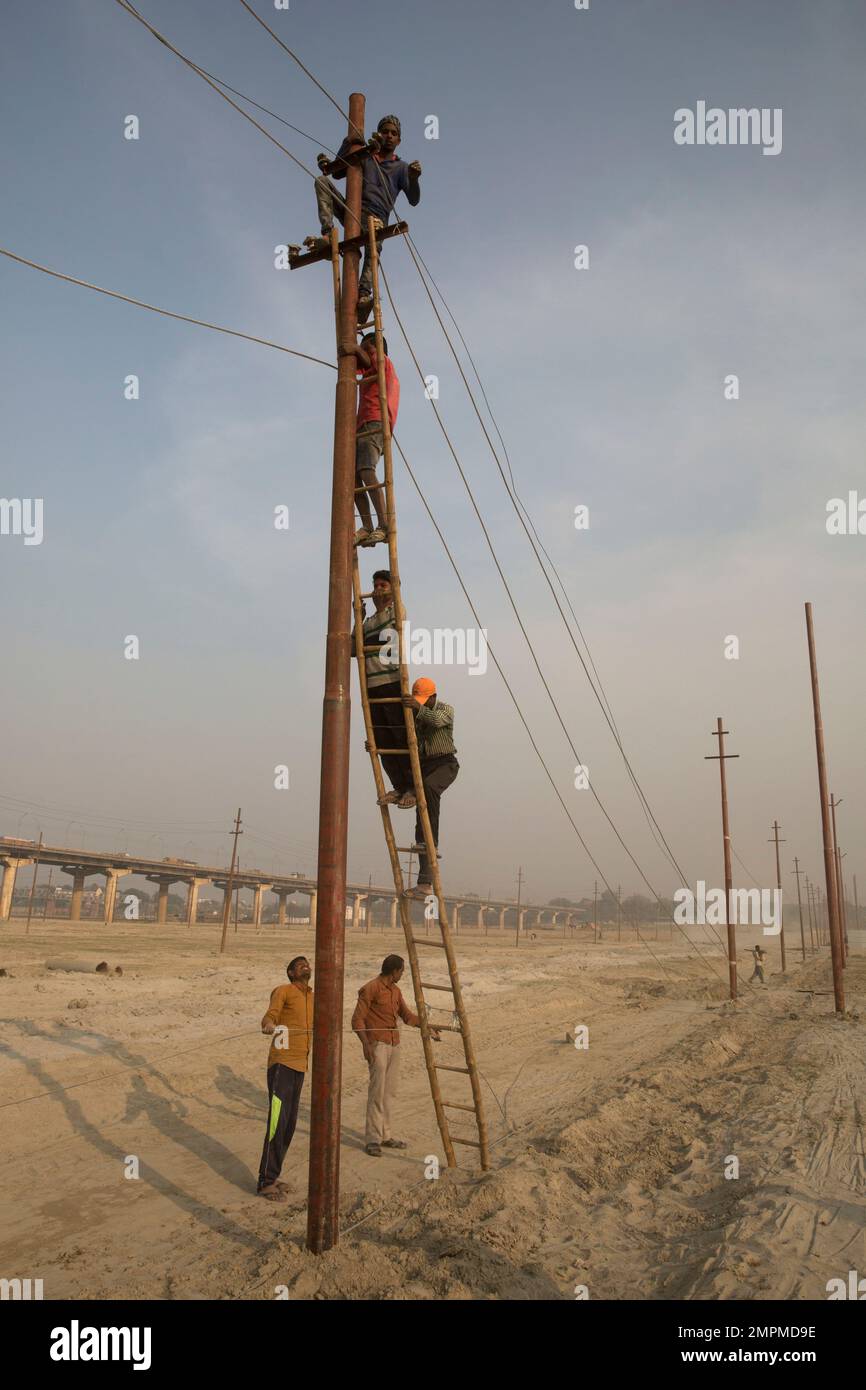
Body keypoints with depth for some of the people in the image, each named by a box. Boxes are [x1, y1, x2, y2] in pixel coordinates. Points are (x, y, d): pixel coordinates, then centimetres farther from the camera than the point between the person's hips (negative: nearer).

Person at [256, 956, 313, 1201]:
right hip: (282, 1063, -7)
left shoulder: (312, 998, 19)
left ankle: (271, 1177, 17)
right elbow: (270, 1015, -19)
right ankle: (266, 1182, -5)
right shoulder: (283, 991, -3)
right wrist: (269, 1025, -38)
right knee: (278, 1121, -11)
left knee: (289, 1125, 8)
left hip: (299, 1066, 7)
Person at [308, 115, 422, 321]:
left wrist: (414, 179, -19)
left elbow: (414, 201, 2)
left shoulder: (401, 167, 15)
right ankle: (326, 236, -27)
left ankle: (363, 295, -51)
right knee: (322, 180, -11)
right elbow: (337, 173, 18)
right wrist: (346, 144, 4)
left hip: (375, 219, -3)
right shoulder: (365, 155, 21)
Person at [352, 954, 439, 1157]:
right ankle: (372, 1140, -3)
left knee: (389, 1092, 10)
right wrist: (366, 1044, -21)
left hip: (394, 1045, 8)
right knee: (377, 1091, -9)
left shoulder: (395, 991, 14)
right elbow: (357, 1020, -12)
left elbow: (407, 1016, 19)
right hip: (377, 1045, -8)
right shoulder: (370, 989, -10)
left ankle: (385, 1136, 17)